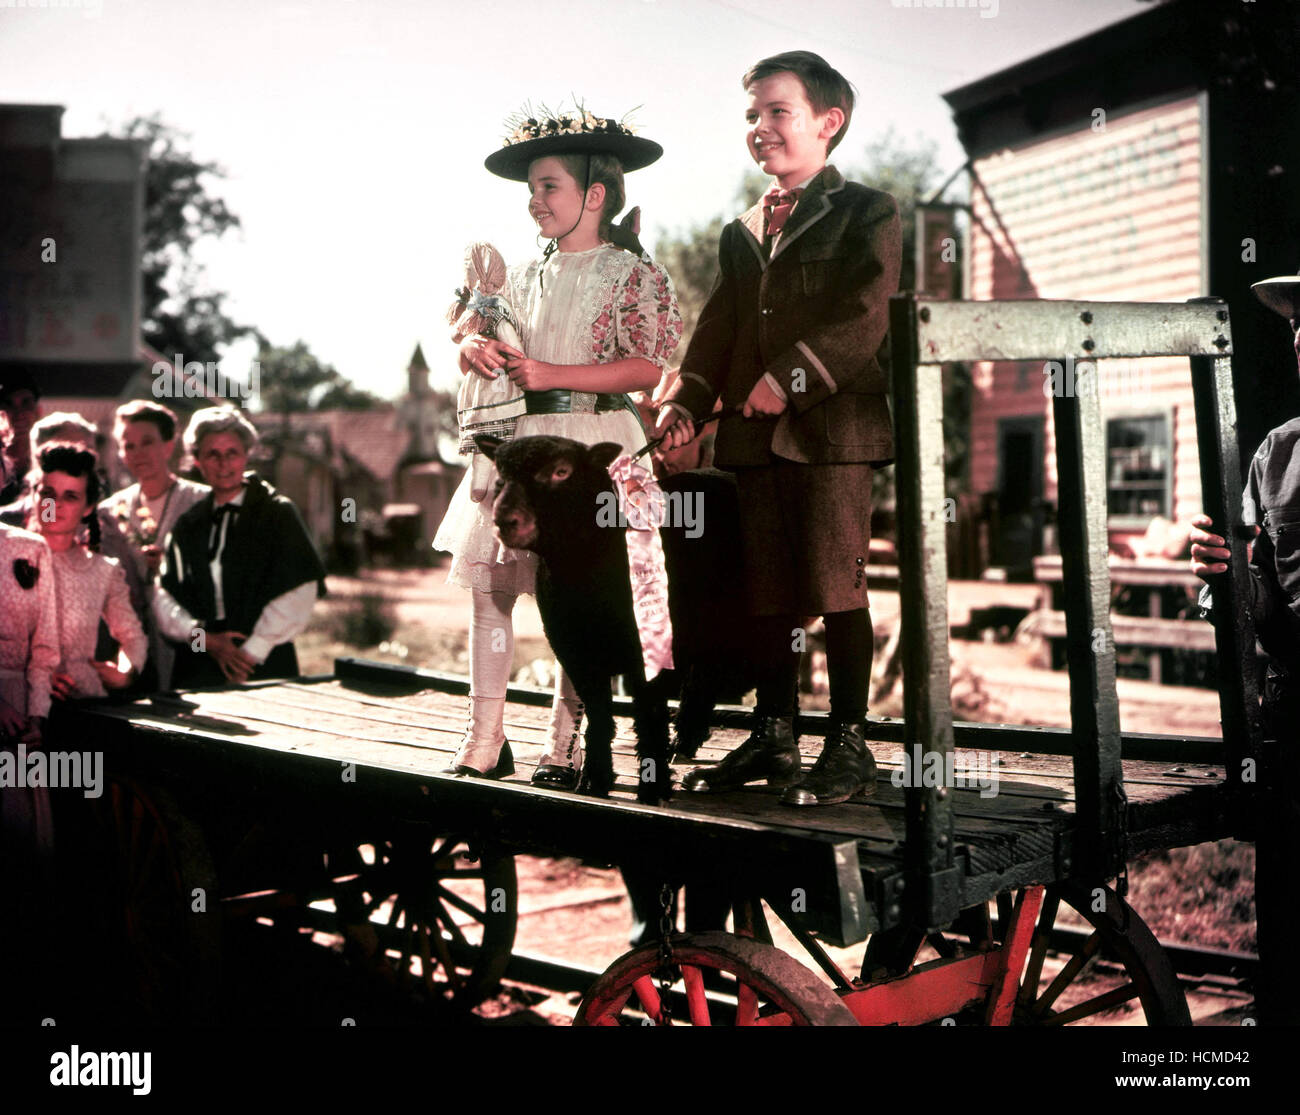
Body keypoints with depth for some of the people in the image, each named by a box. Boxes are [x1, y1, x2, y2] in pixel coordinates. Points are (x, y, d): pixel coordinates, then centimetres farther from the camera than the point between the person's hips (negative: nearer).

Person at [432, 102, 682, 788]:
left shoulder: (634, 274, -2)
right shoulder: (527, 277, 18)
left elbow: (646, 370, -12)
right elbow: (482, 330, 22)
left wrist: (552, 375, -16)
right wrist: (476, 349, -3)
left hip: (591, 445, -6)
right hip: (515, 442, 6)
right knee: (487, 581, 0)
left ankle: (564, 744, 6)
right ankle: (485, 740, 7)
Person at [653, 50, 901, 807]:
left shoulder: (866, 213, 3)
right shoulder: (743, 233, 21)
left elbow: (865, 318, -10)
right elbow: (719, 327, 17)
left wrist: (792, 377, -19)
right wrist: (688, 401, 1)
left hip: (833, 430, -6)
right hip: (755, 436, 6)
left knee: (837, 587, -6)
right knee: (770, 593, 9)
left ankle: (850, 746, 1)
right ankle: (773, 737, 19)